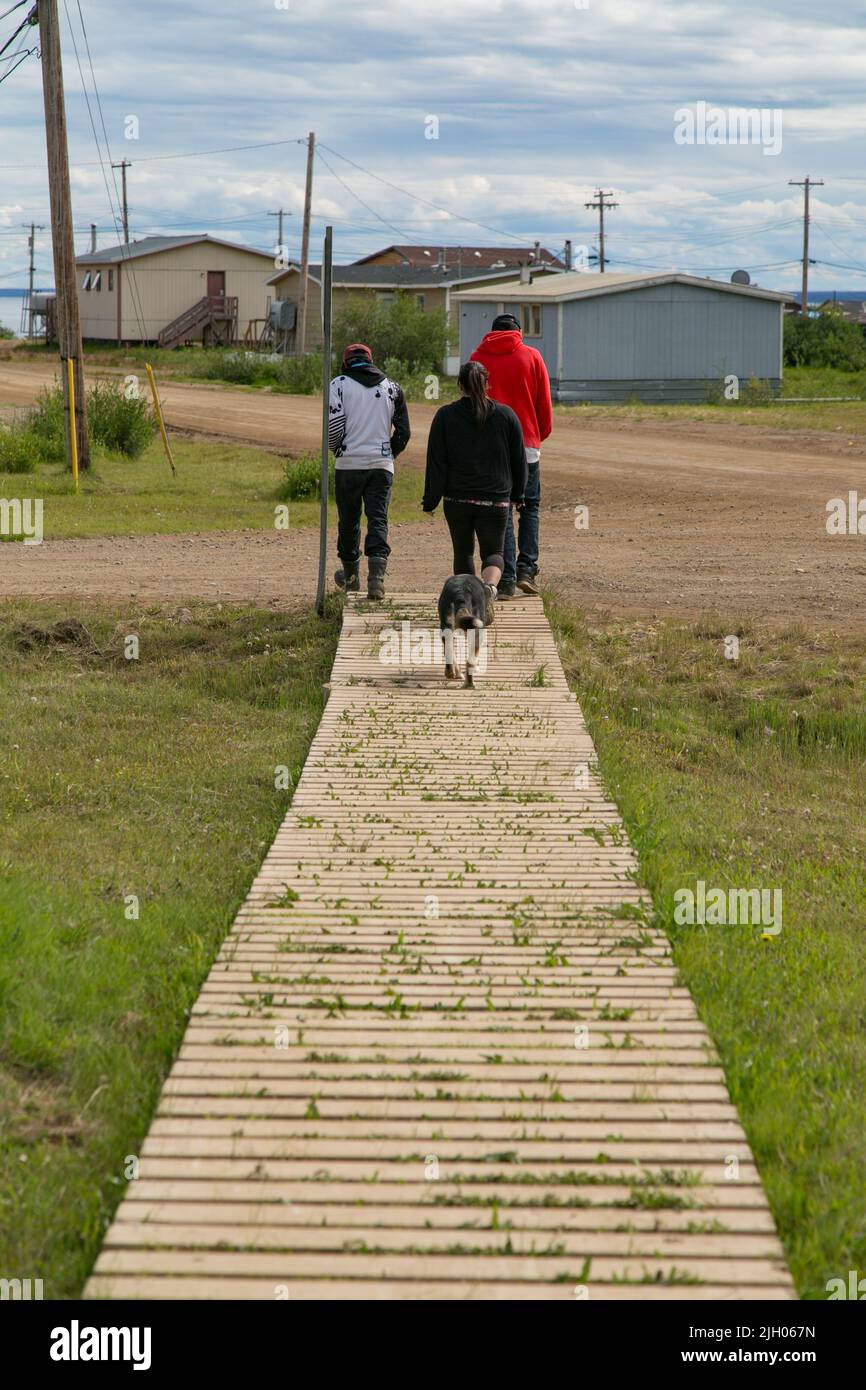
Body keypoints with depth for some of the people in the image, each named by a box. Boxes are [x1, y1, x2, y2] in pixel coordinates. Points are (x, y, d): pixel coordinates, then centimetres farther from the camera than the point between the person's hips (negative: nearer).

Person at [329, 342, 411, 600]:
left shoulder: (339, 384, -1)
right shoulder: (392, 388, 9)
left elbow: (333, 424, -11)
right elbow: (403, 431, 8)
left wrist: (335, 448, 7)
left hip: (348, 463, -2)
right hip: (382, 465, 2)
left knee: (348, 521, 13)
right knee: (378, 520, 0)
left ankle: (351, 576, 28)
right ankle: (376, 576, -19)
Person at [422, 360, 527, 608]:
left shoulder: (445, 416, -1)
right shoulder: (506, 415, 2)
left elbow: (436, 462, -2)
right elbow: (518, 460, 8)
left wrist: (431, 500, 2)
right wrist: (517, 494, 20)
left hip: (457, 500, 0)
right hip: (495, 501, 0)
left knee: (463, 552, 17)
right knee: (493, 551, 7)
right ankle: (489, 586, -24)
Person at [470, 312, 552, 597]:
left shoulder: (478, 358, 4)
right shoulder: (531, 356, 3)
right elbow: (544, 402, 4)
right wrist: (542, 433, 18)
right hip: (527, 442, 0)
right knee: (530, 506, 13)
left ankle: (506, 579, -2)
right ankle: (526, 568, 0)